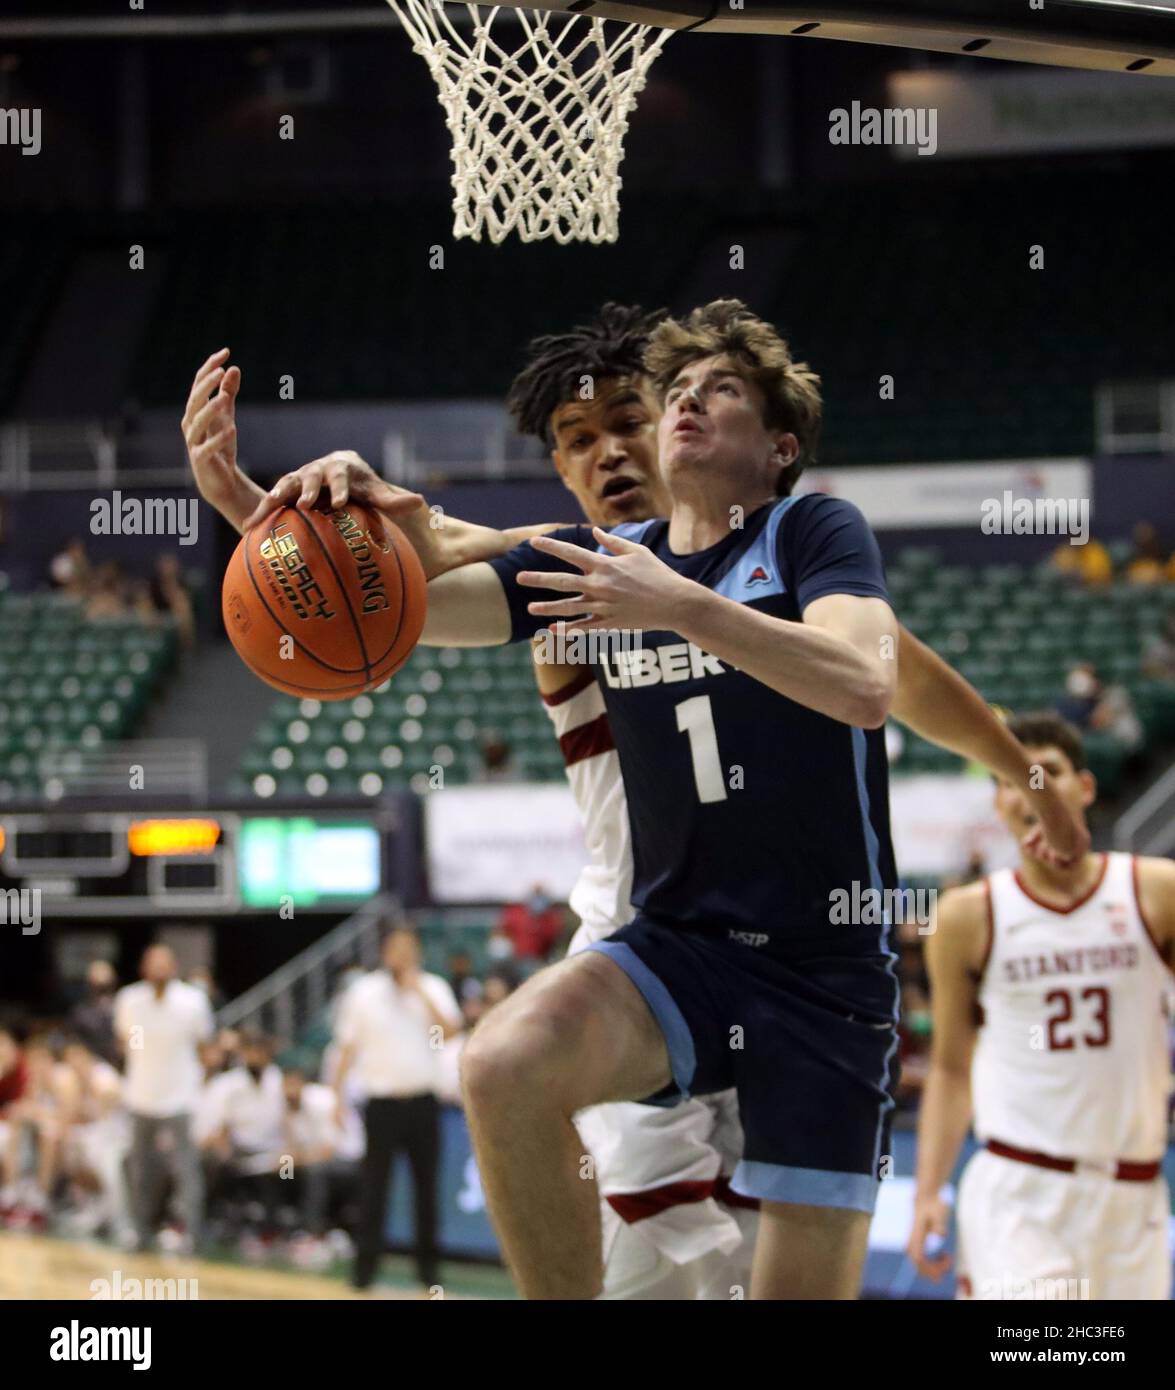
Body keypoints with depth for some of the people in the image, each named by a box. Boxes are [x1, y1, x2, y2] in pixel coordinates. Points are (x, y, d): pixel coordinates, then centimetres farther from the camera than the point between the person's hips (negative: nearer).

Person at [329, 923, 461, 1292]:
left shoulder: (434, 989, 5)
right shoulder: (363, 993, 3)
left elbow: (451, 1030, -10)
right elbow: (347, 1047, 4)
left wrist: (421, 992, -14)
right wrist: (338, 1093, -2)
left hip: (423, 1103, 1)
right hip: (382, 1104, -1)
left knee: (426, 1187, 6)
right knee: (373, 1187, -2)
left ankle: (427, 1263, 14)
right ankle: (365, 1264, 3)